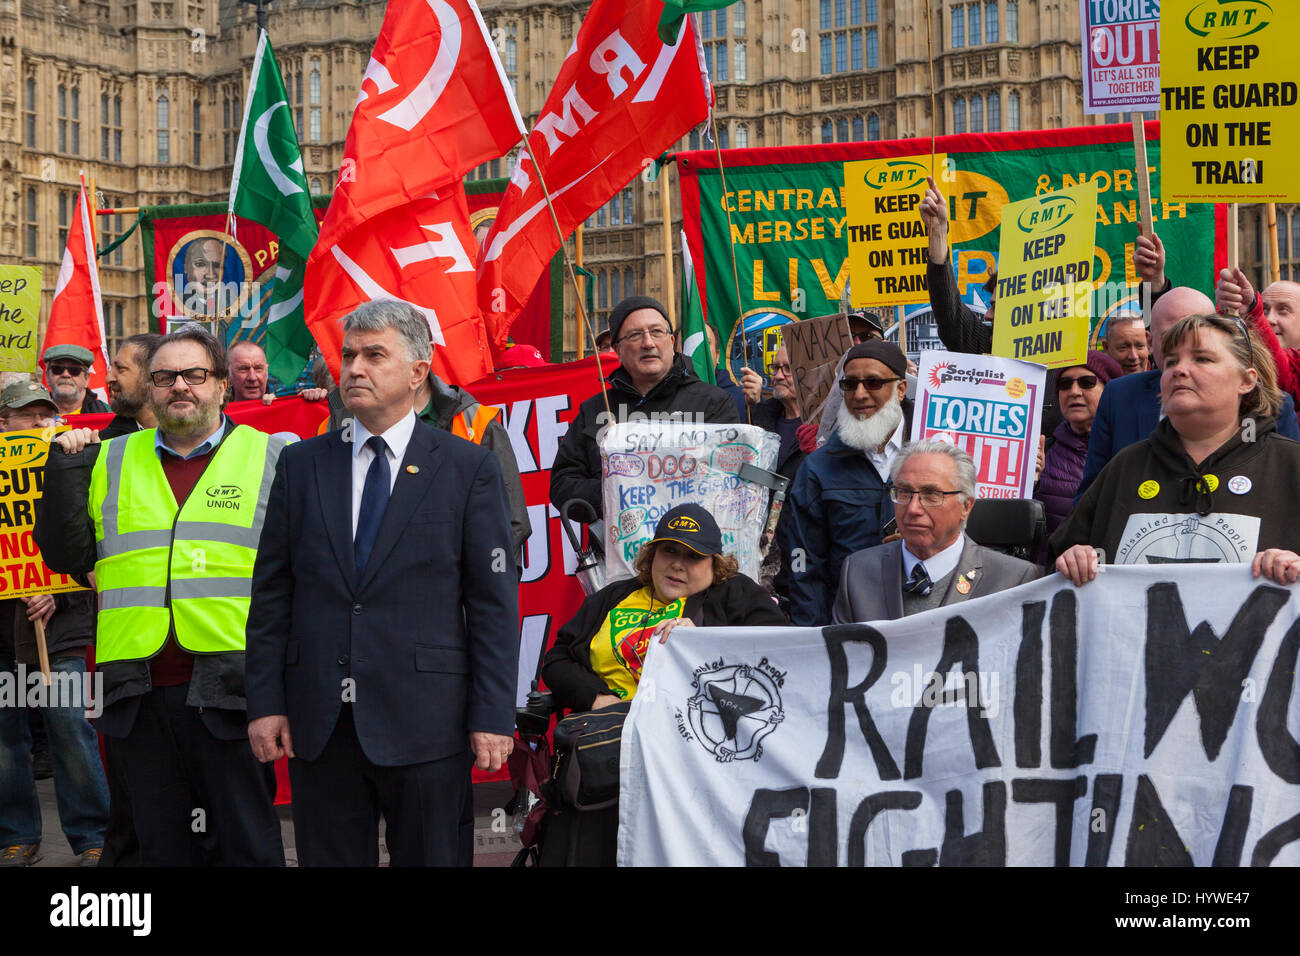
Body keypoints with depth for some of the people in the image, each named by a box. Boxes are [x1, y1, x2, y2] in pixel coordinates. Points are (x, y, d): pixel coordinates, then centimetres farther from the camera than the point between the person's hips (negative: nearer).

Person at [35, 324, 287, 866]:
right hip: (140, 696, 3)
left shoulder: (270, 457, 6)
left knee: (248, 844, 1)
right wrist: (66, 471, 1)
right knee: (163, 848, 10)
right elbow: (65, 555, 11)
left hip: (229, 691, -3)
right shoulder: (110, 462, 15)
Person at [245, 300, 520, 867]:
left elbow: (494, 602, -1)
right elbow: (272, 593, 9)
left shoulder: (469, 469, 2)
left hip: (424, 726, -2)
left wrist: (493, 716, -7)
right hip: (319, 724, 3)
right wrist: (265, 702, 2)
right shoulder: (301, 464, 11)